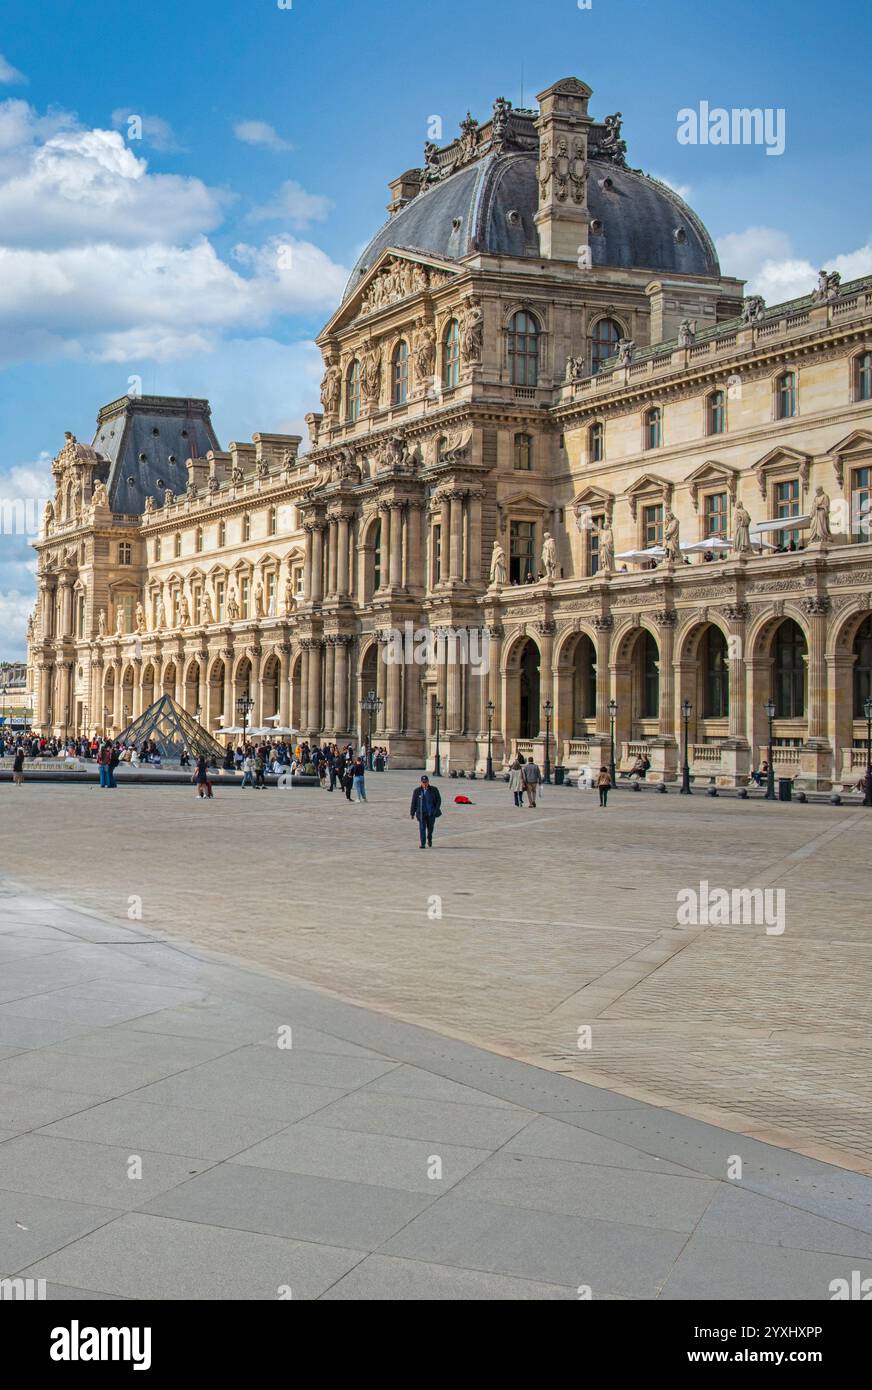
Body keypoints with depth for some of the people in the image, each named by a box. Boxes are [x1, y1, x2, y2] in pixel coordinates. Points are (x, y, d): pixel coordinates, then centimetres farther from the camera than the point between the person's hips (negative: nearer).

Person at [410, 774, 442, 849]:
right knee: (422, 828, -11)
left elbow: (439, 800, 3)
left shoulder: (434, 790, -1)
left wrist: (436, 810, -8)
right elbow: (413, 803, 3)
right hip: (421, 813, -1)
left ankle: (429, 840, 41)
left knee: (430, 828, 15)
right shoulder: (417, 791, -2)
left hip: (431, 813, 1)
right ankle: (423, 844, -11)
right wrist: (412, 813, 4)